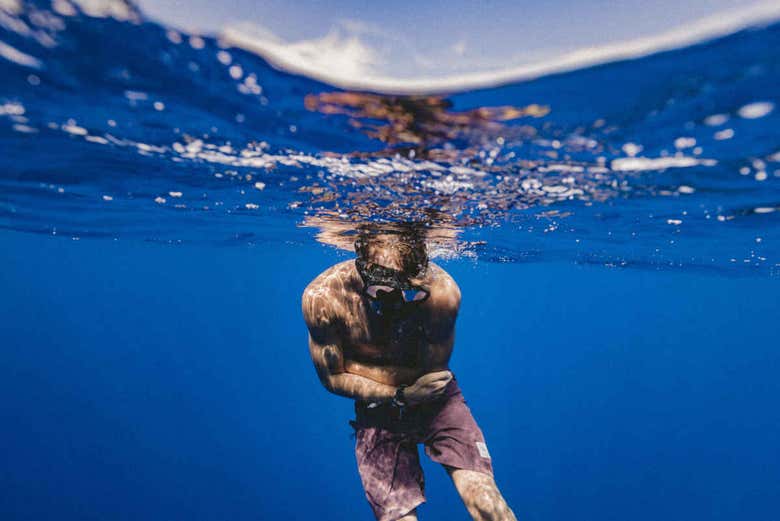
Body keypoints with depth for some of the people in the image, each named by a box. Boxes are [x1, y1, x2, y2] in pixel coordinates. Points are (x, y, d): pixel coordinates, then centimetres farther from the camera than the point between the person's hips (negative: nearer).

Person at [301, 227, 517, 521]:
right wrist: (400, 395, -21)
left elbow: (433, 372, -13)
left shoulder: (441, 291, -26)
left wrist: (355, 366, -13)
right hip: (376, 408, 1)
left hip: (435, 400, 0)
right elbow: (333, 379, -10)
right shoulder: (322, 297, -23)